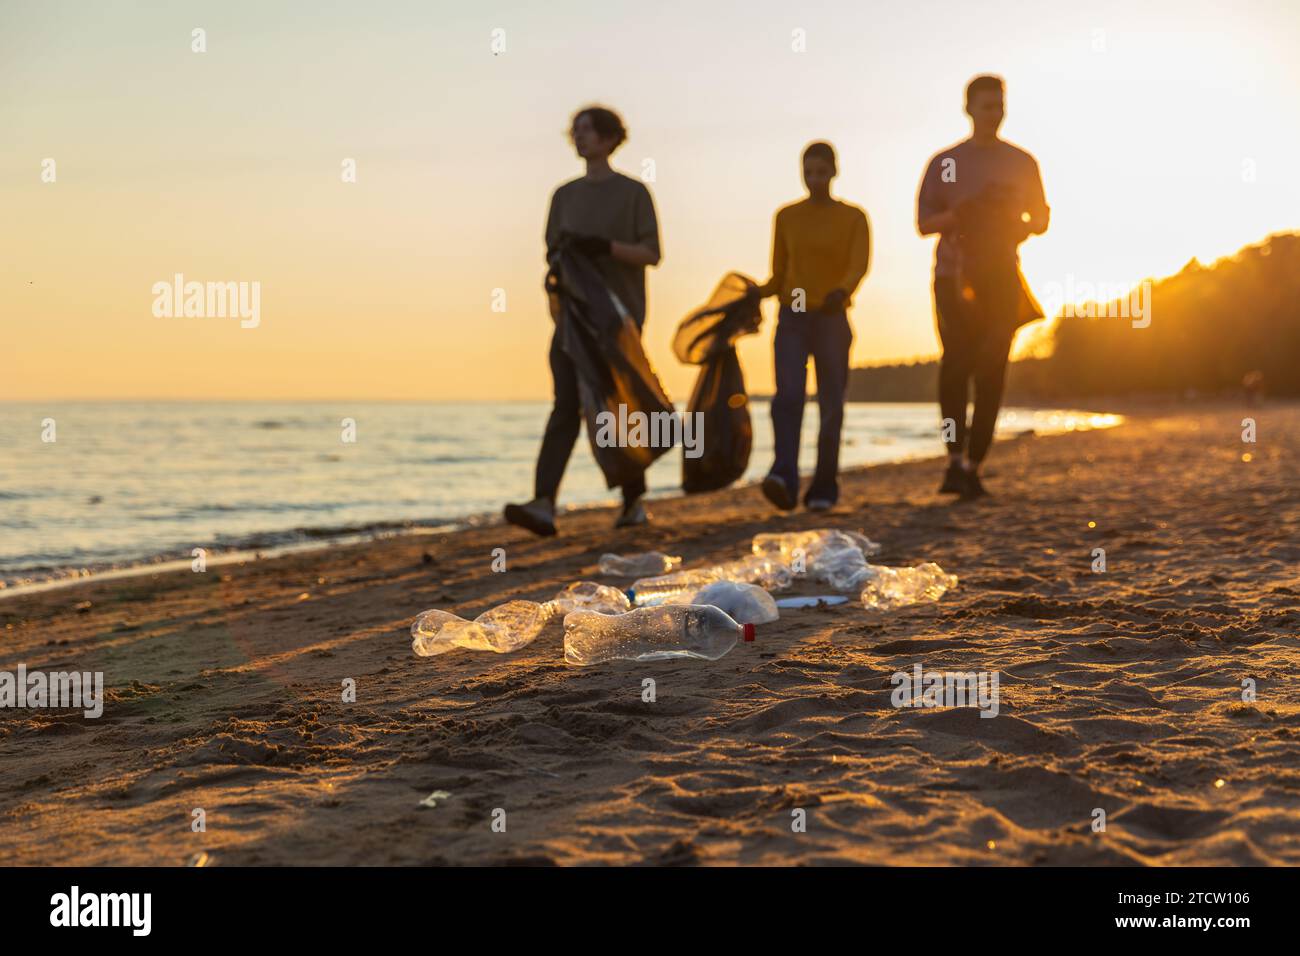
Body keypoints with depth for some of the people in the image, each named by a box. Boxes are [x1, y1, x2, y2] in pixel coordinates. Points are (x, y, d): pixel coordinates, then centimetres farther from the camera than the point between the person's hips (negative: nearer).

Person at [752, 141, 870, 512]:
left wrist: (841, 291, -32)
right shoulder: (786, 217, 12)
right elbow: (779, 276, 15)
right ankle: (784, 478, -30)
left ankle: (824, 488, 4)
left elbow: (859, 265, -11)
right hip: (792, 318, 1)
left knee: (831, 405, -3)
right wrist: (758, 292, -7)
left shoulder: (853, 218, 5)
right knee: (788, 396, -18)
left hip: (832, 319, -1)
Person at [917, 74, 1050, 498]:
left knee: (991, 371, -4)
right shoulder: (945, 162, 8)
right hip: (954, 275, -2)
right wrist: (967, 211, -15)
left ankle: (972, 468, 0)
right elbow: (924, 222, 3)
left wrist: (1017, 227, -6)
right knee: (956, 359, -17)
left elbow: (1040, 220, 18)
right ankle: (955, 459, -17)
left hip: (1002, 277, 2)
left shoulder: (1021, 163, 14)